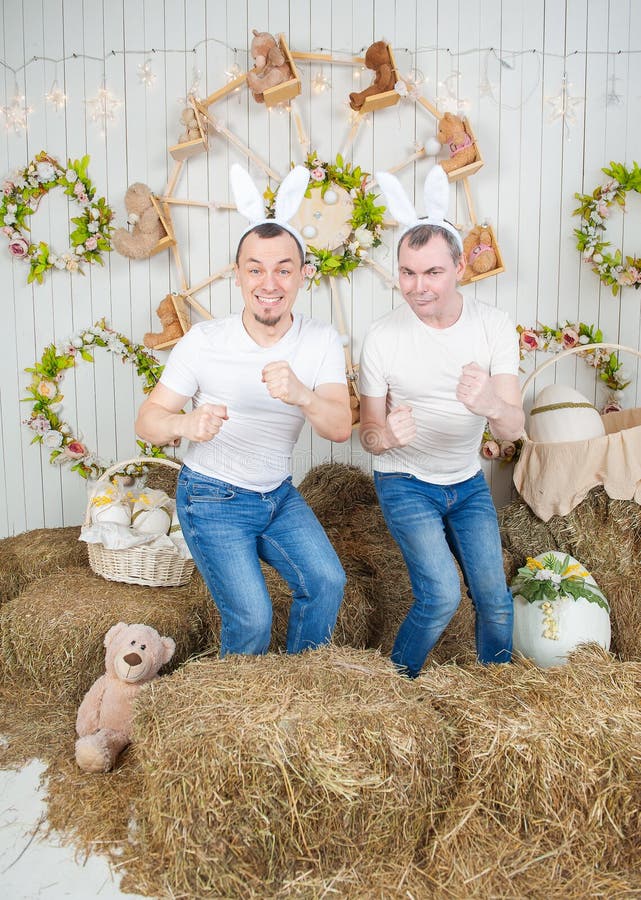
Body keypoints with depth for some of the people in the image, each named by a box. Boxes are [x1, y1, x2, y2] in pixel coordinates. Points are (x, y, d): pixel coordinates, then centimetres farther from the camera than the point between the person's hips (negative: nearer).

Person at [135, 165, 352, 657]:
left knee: (327, 582, -11)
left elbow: (341, 428, -20)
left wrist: (301, 395, -42)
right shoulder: (204, 341, -15)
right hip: (213, 499, -3)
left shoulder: (322, 341, -9)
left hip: (279, 493, 3)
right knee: (251, 616, -13)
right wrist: (185, 423, -36)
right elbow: (147, 421, -12)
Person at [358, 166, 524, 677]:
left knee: (495, 600, 2)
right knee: (442, 596, -16)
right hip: (406, 483, -3)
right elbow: (369, 437, -9)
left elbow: (514, 429, -18)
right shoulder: (382, 338, -16)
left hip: (468, 481, 3)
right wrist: (387, 434, -35)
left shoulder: (495, 327, -11)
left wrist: (491, 404, -43)